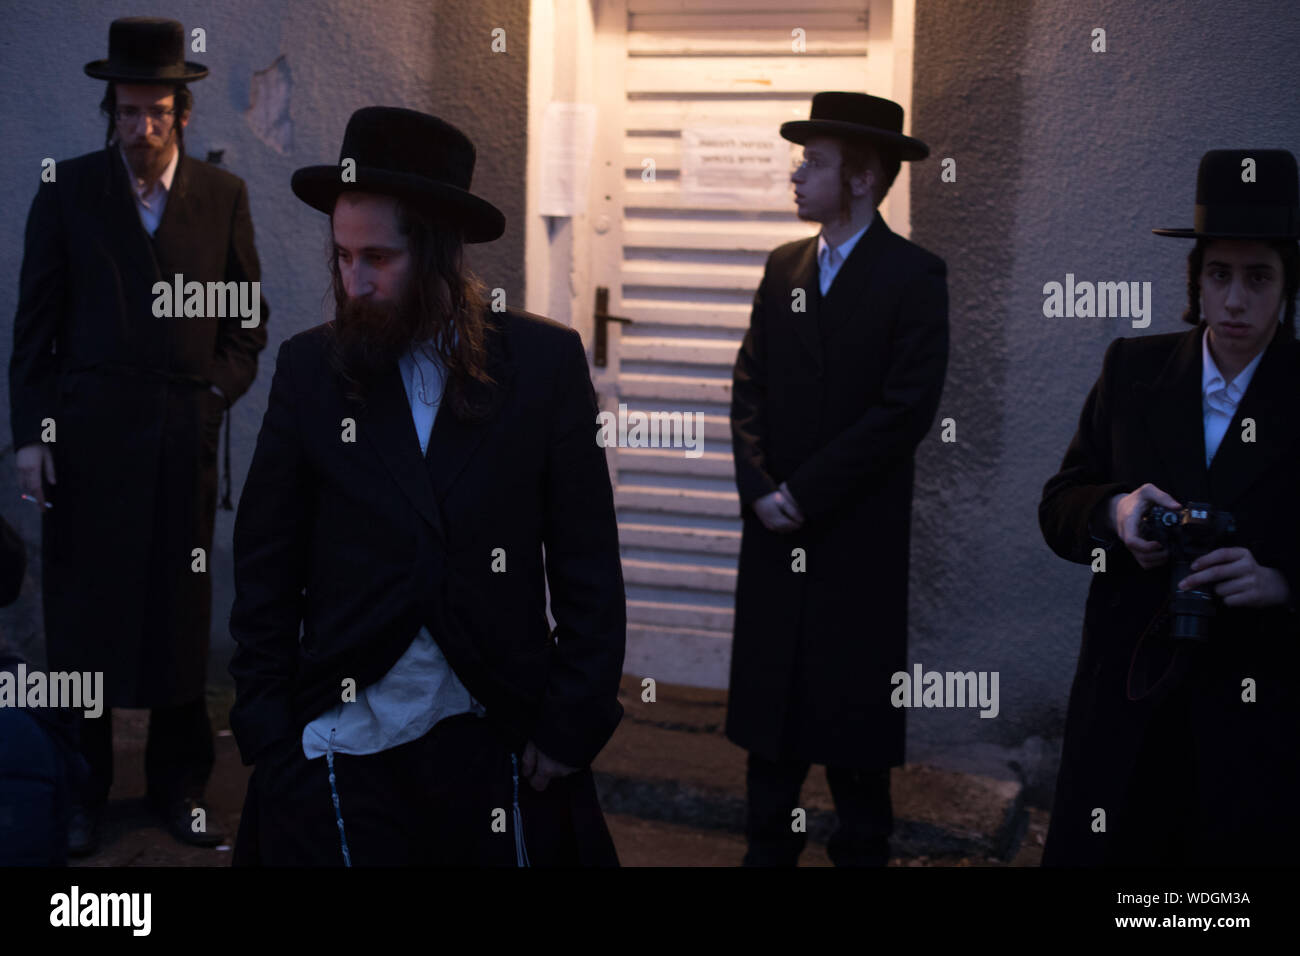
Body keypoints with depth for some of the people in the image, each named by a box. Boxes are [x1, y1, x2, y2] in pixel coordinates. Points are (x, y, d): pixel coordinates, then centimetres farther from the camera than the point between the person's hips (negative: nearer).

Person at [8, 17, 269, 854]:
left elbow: (248, 317, 13)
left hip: (187, 438, 1)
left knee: (181, 617, 7)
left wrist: (221, 389, -2)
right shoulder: (68, 190, 4)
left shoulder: (223, 196, 7)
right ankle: (80, 793, 16)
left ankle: (180, 785, 21)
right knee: (81, 617, 4)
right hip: (88, 435, -1)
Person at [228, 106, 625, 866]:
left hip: (497, 741, 0)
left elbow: (587, 565, -1)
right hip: (345, 742, 1)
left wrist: (572, 723, -5)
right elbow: (267, 568, 4)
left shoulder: (545, 362, -4)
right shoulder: (310, 368, 0)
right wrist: (267, 734, 0)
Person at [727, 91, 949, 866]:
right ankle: (769, 845, 21)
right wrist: (759, 486, -6)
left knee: (852, 709, 6)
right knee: (769, 696, 9)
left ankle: (862, 847, 21)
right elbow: (750, 385, 9)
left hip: (859, 538, -5)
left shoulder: (914, 275, -6)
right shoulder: (784, 267, 10)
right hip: (775, 526, 5)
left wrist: (805, 492, -14)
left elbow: (906, 408, -13)